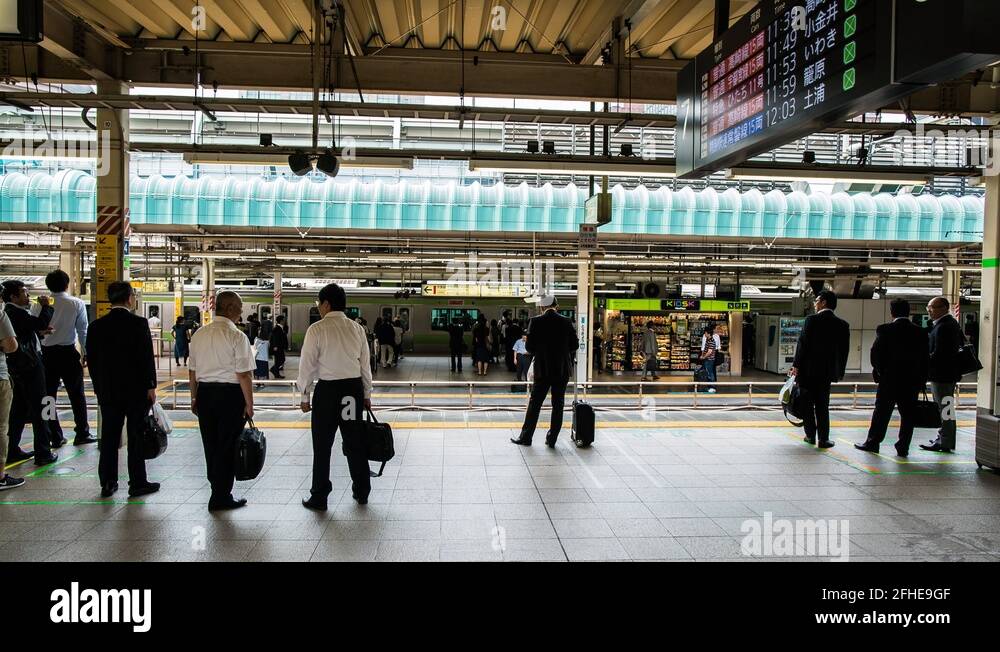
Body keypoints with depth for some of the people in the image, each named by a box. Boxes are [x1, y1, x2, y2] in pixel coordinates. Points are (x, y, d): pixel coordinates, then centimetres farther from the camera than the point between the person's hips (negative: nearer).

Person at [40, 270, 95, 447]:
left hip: (46, 354, 1)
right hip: (68, 352, -1)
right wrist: (86, 353, 5)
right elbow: (83, 331, -3)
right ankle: (82, 434, 12)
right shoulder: (76, 304, -5)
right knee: (77, 394, 10)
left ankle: (55, 437, 13)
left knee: (48, 395, 9)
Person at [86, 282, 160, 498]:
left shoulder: (97, 326, 3)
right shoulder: (139, 323, -11)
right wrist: (151, 386, -4)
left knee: (109, 438, 11)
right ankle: (137, 483, 9)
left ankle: (107, 484, 17)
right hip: (136, 390, -4)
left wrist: (99, 387, 15)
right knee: (136, 437, 3)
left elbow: (91, 359, 7)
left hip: (108, 391, 4)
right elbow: (147, 357, -12)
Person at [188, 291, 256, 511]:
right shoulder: (236, 336, -14)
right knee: (227, 446, 4)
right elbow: (243, 375, -16)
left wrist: (194, 398, 22)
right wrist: (249, 404, -8)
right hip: (230, 394, -6)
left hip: (204, 392, 7)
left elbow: (192, 371, 13)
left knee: (211, 444, 17)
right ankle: (221, 497, 10)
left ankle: (218, 487, 32)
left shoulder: (199, 334, 6)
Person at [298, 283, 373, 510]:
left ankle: (319, 497, 13)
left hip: (327, 389, -4)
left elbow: (307, 364, -7)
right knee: (355, 442, 14)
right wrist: (367, 394, 16)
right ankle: (362, 492, 24)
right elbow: (365, 364, 8)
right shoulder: (357, 328, 4)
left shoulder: (317, 329, -9)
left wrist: (305, 395, 3)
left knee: (322, 445, 6)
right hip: (354, 388, 4)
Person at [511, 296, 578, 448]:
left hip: (543, 369, -2)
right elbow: (574, 345, 1)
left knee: (534, 404, 7)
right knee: (558, 405, 9)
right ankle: (552, 439, 12)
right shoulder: (566, 322, -1)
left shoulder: (536, 322, -8)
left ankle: (526, 437, 13)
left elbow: (529, 346, -7)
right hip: (562, 370, 2)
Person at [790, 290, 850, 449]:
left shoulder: (812, 320, -11)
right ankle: (823, 439, 7)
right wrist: (839, 372, 14)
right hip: (827, 371, 4)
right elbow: (844, 350, 6)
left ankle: (811, 436, 11)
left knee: (807, 404, 8)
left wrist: (796, 365, -4)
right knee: (822, 406, 10)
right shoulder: (842, 325, 3)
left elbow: (803, 344, -12)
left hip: (808, 370, -4)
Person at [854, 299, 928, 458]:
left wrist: (879, 372, 7)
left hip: (889, 380, -2)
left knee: (881, 412, 7)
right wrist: (922, 380, 8)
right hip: (912, 382, 2)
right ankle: (903, 448, 8)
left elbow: (875, 354, -8)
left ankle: (873, 442, 13)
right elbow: (925, 359, 2)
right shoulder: (921, 333, 0)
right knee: (908, 415, 7)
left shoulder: (884, 330, -8)